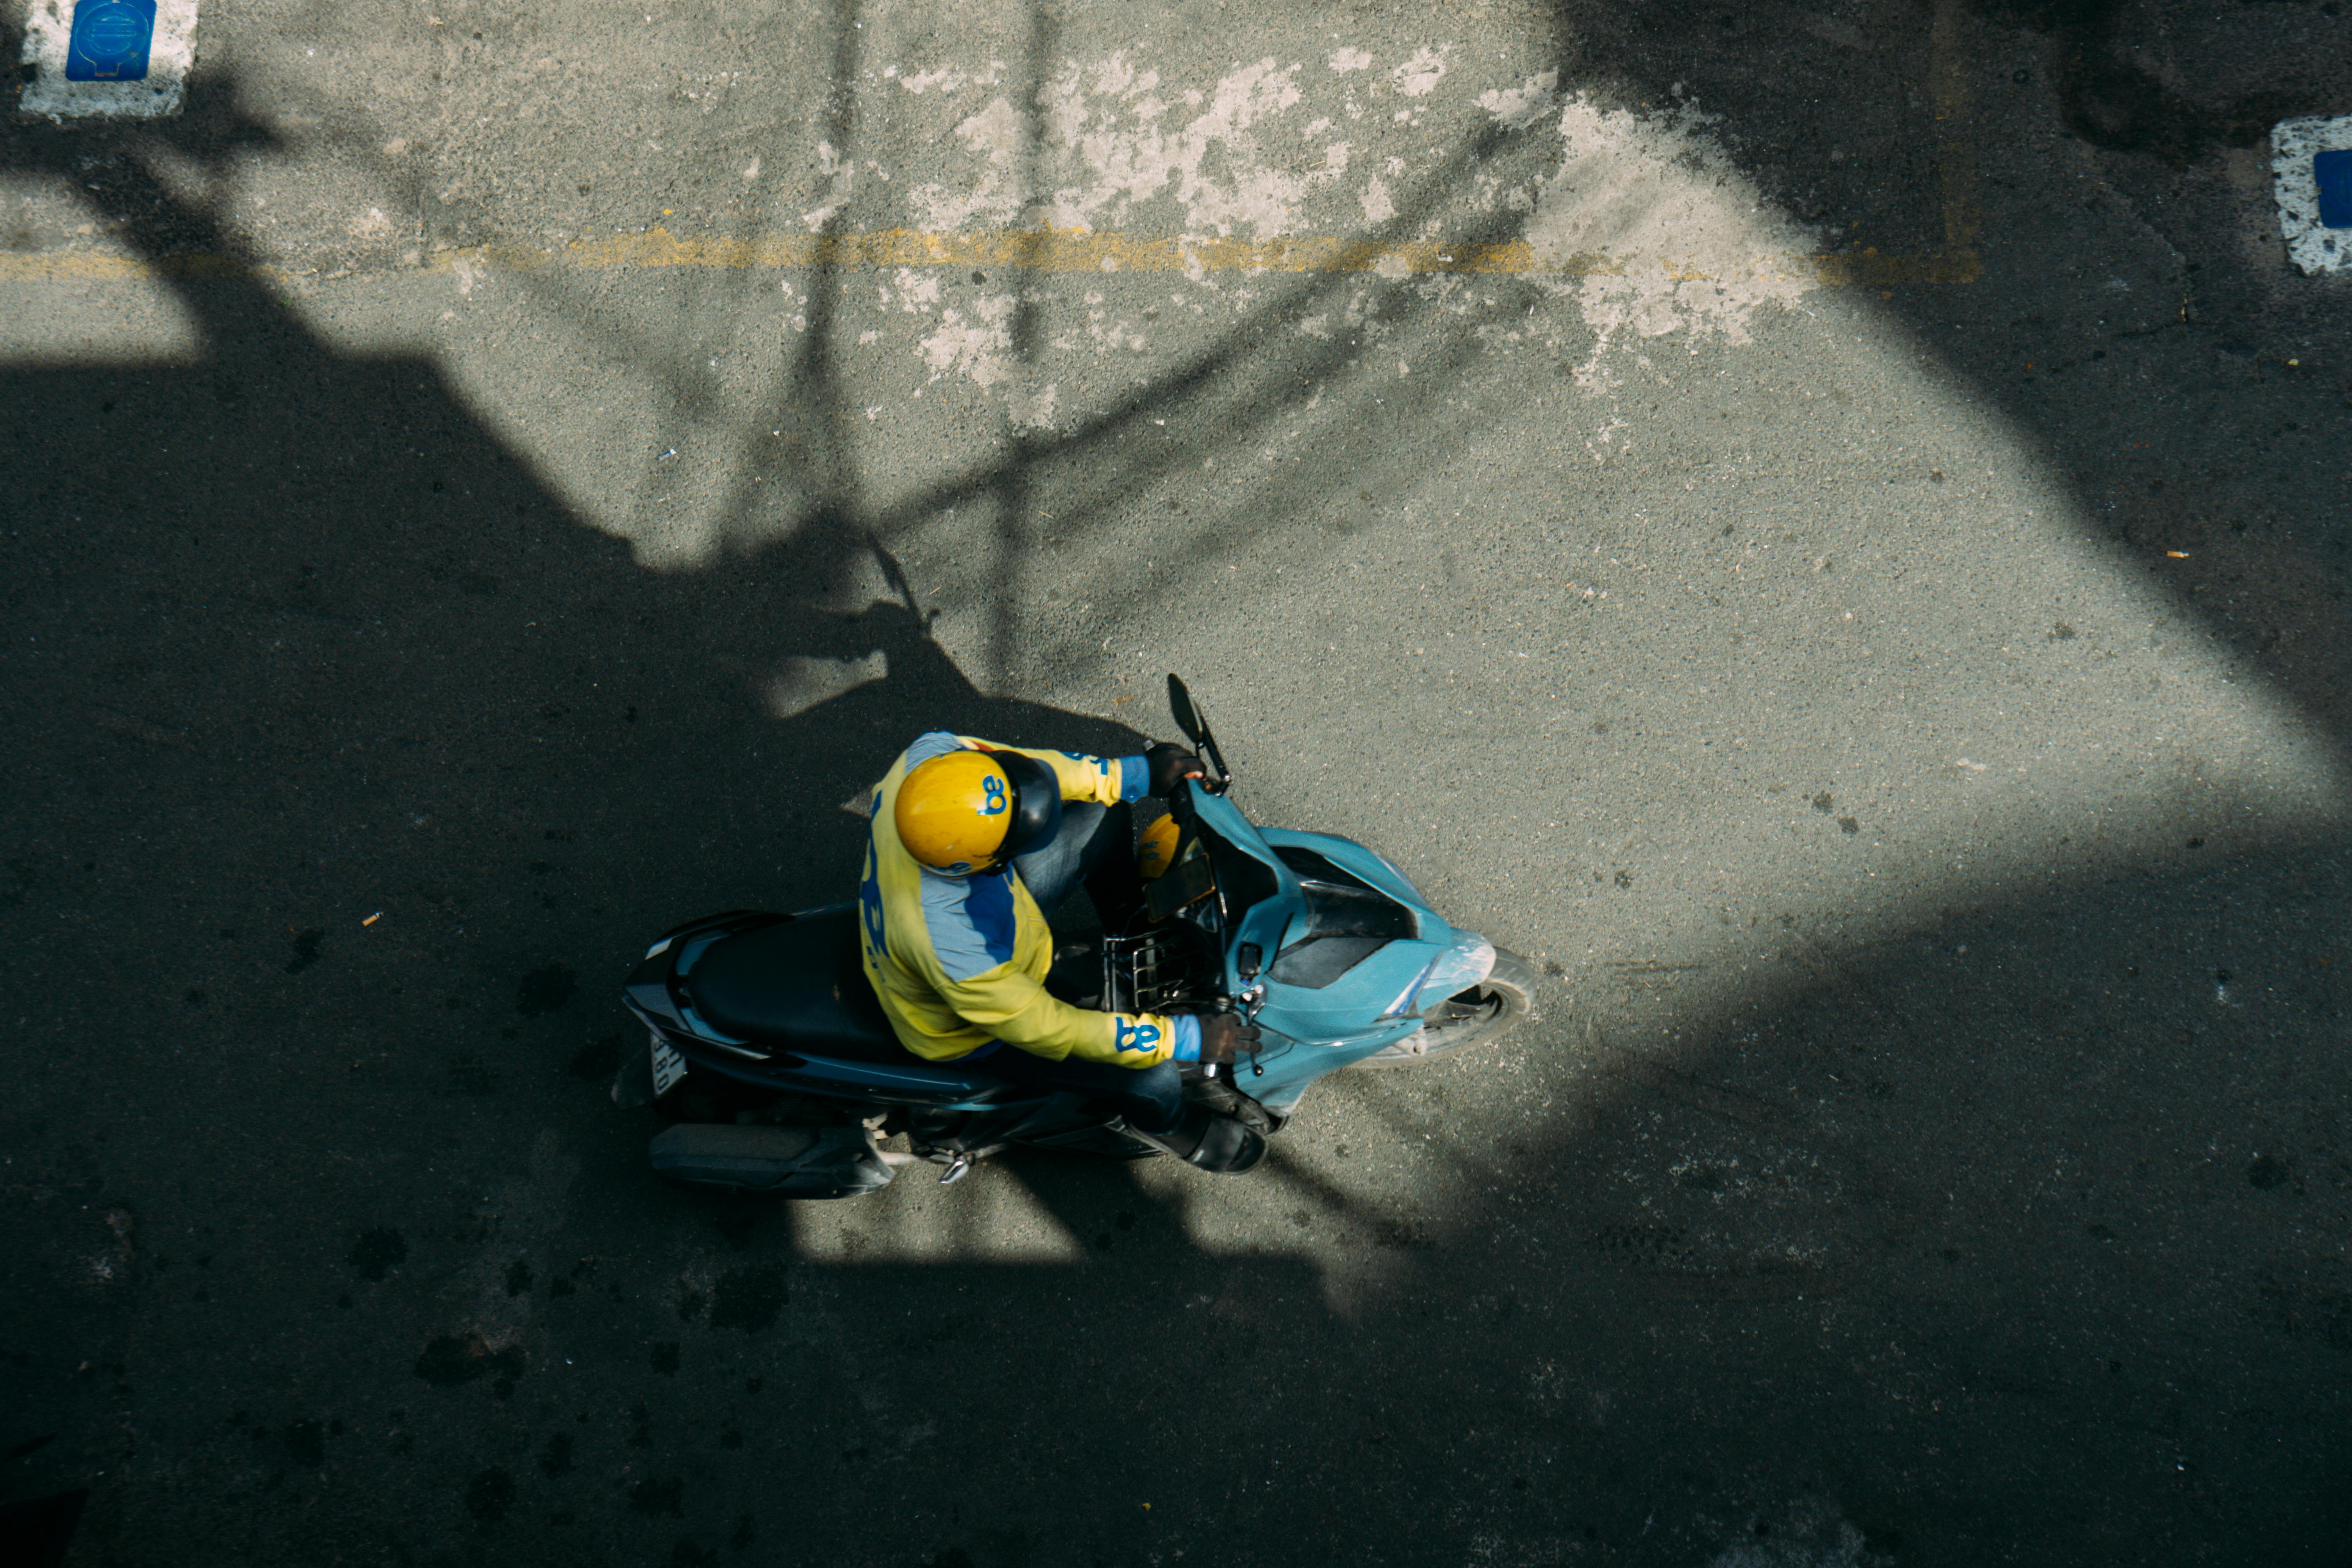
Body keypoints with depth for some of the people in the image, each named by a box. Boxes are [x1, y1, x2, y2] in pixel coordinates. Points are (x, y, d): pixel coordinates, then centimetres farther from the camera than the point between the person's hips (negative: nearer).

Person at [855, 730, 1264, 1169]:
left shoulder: (933, 754, -31)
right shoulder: (950, 943, -46)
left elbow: (1024, 763, -12)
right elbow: (1043, 1026, -32)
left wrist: (1133, 773, -10)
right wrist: (1183, 1038, -26)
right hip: (976, 1028, -6)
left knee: (1101, 813, 4)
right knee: (1156, 1079, -9)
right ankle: (1162, 1121, 30)